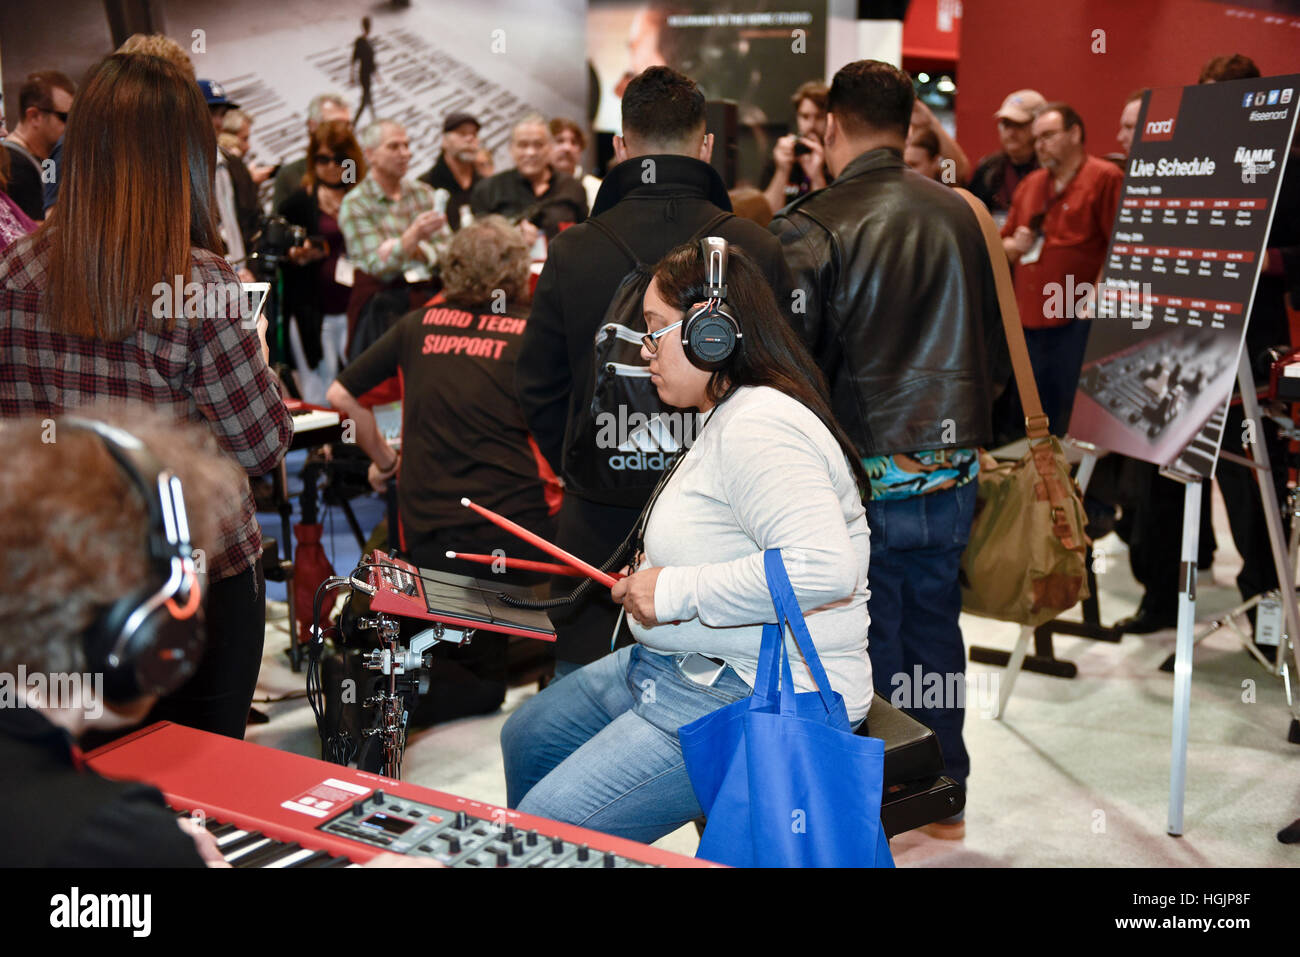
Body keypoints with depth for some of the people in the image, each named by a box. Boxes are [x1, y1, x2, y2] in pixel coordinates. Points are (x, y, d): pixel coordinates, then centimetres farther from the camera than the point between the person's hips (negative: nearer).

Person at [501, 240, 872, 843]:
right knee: (527, 737, 24)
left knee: (549, 826, -16)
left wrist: (680, 592, -27)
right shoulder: (729, 417, 13)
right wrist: (657, 576, 9)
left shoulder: (759, 427, -22)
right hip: (693, 668, 12)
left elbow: (823, 567, -35)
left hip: (767, 702, -12)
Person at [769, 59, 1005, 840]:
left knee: (868, 654, 7)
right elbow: (998, 347, 11)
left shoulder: (814, 227, -12)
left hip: (865, 481, -5)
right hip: (952, 476, 5)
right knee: (935, 634, 19)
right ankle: (947, 794, 31)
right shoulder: (961, 214, 3)